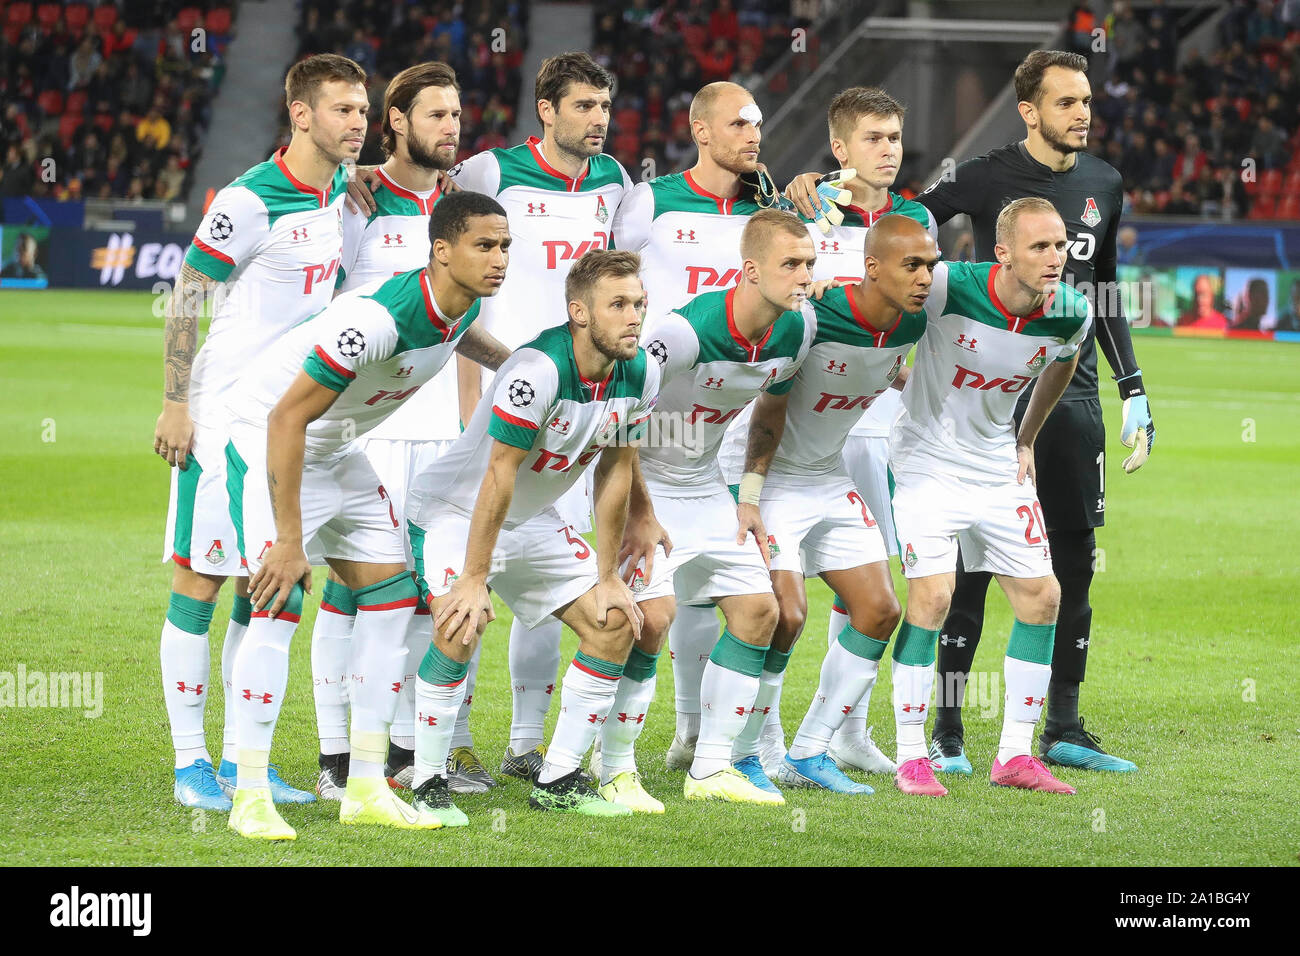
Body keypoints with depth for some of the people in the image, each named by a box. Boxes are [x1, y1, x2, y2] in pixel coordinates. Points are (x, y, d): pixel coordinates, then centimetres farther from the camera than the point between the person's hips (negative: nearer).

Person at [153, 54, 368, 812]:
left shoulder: (341, 191, 8)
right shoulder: (250, 201, -15)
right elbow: (186, 297, -11)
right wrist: (176, 404, -14)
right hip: (225, 414, -7)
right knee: (201, 578, -3)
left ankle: (241, 758, 15)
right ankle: (191, 764, 2)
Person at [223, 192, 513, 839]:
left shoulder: (462, 305, -7)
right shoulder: (377, 318, -34)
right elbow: (287, 419, -31)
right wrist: (289, 541, -29)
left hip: (338, 452, 9)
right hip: (267, 439, -9)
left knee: (393, 596, 5)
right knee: (279, 603, -20)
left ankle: (366, 789, 10)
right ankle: (250, 797, -15)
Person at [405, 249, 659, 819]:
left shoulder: (640, 375, -9)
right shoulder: (538, 370, -32)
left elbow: (615, 474, 0)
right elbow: (498, 477, -30)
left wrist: (608, 578, 1)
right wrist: (474, 580, -28)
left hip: (535, 521, 8)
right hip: (456, 510, -8)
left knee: (615, 624, 2)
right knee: (461, 624, -29)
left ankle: (558, 782, 10)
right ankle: (428, 785, -16)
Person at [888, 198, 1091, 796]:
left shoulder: (1071, 313, -11)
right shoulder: (948, 287, -26)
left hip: (999, 470, 5)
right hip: (928, 460, -5)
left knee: (1041, 596, 1)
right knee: (931, 596, -16)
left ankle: (1015, 756, 12)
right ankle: (911, 758, -6)